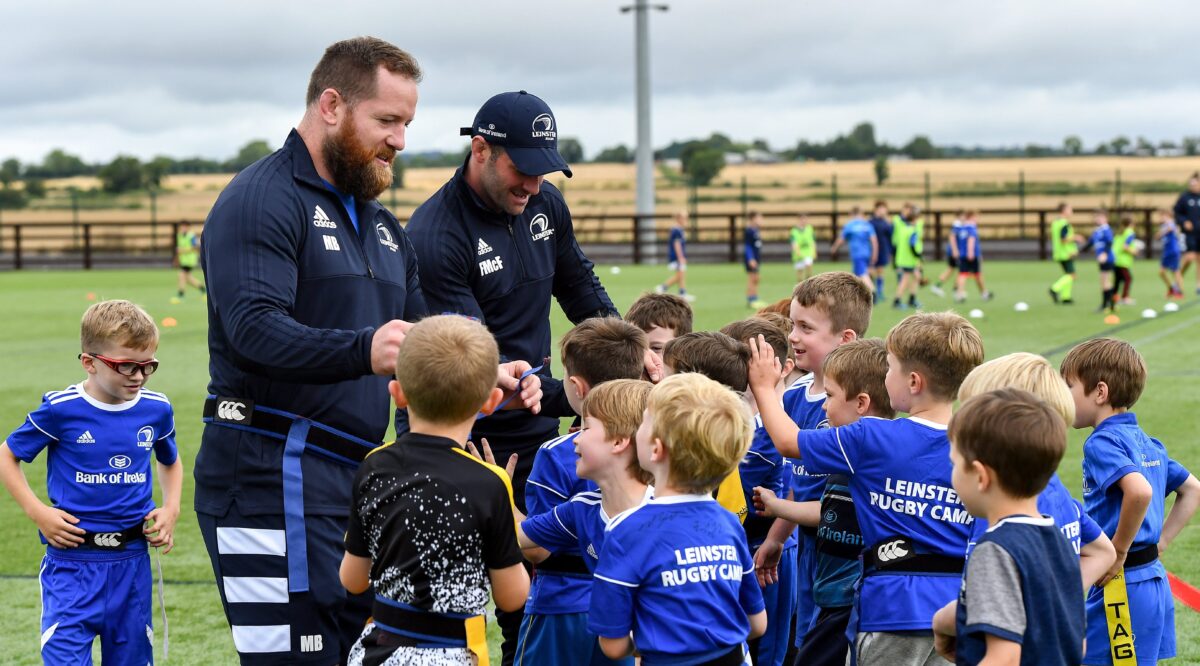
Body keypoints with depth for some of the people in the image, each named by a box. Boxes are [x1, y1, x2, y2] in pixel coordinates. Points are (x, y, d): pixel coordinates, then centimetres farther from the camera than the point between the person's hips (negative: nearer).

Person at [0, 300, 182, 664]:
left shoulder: (157, 410, 2)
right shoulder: (61, 410, -10)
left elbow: (170, 462, 22)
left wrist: (171, 508, 5)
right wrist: (37, 511, -8)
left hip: (132, 563, 4)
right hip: (72, 559, -4)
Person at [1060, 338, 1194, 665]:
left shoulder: (1102, 442, -14)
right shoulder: (1149, 443, 13)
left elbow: (1140, 491, -31)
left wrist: (1118, 552, -21)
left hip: (1121, 586, -9)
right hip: (1155, 581, 9)